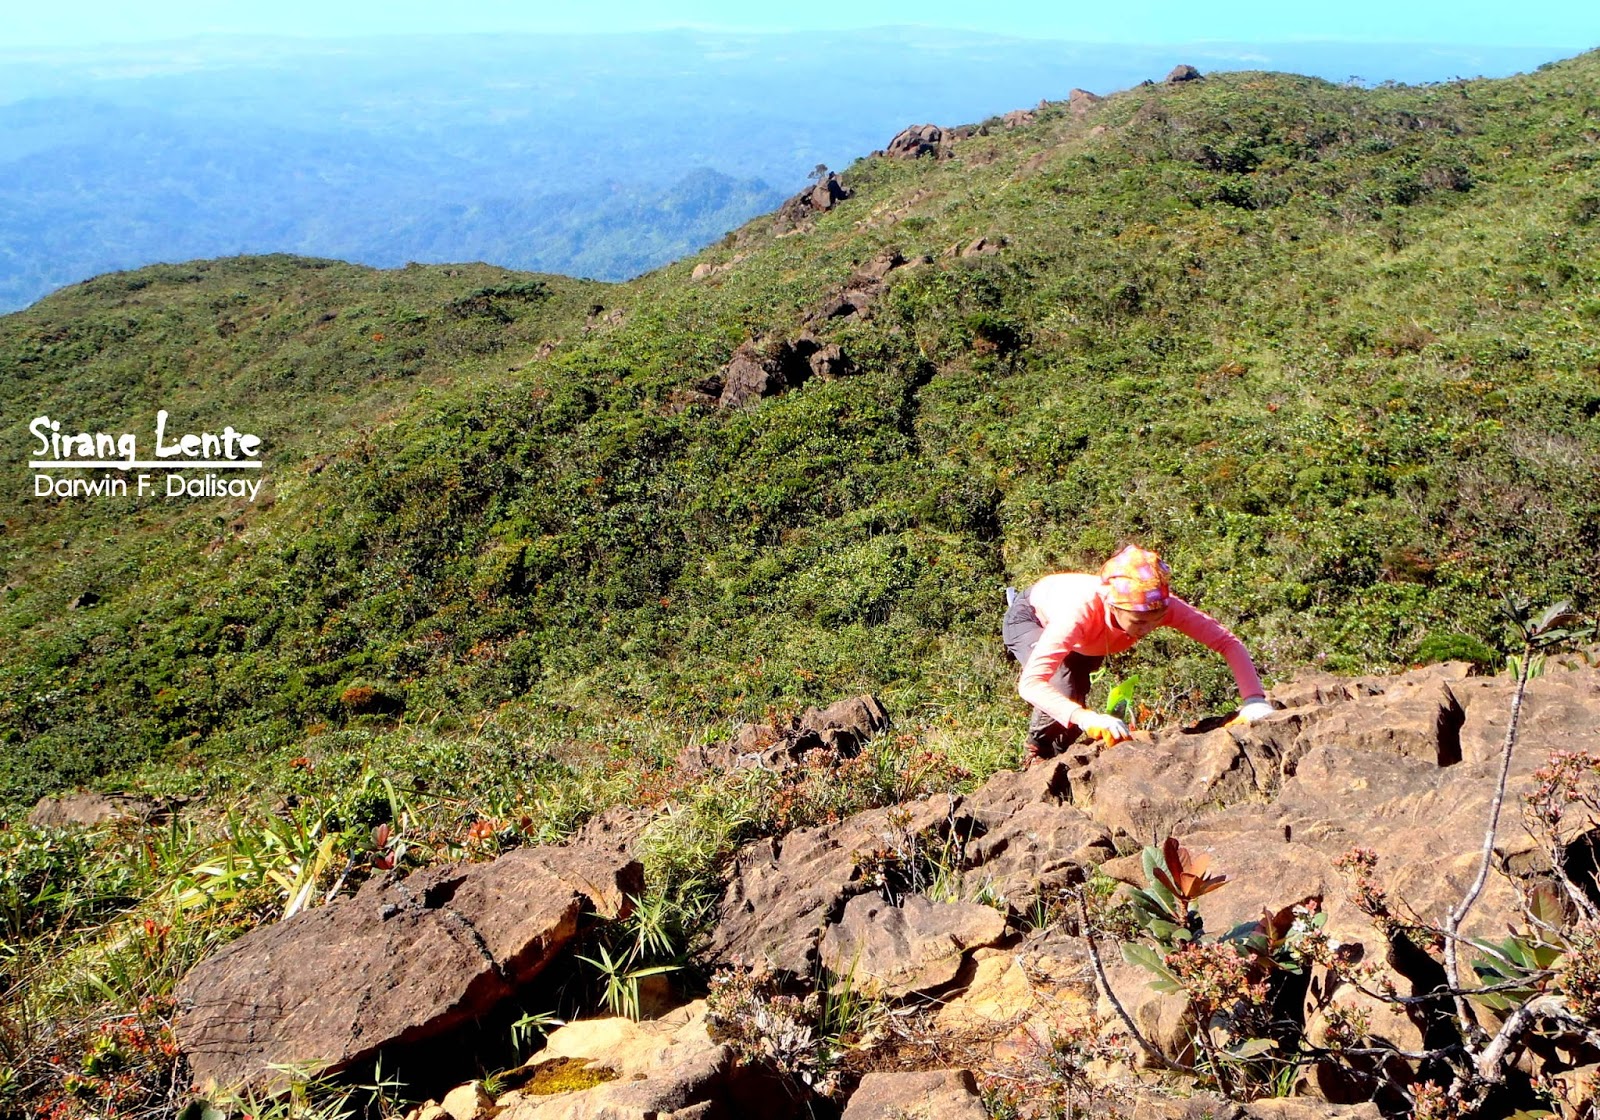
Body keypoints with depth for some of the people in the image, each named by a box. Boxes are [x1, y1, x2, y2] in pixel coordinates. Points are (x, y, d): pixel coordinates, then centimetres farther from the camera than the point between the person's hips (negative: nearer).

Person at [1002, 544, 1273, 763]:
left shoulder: (1160, 605, -36)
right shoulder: (1081, 612, -48)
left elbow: (1227, 642, -33)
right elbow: (1030, 683, -55)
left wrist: (1254, 700, -46)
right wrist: (1086, 718, -69)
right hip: (1029, 618, -5)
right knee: (1066, 691, -28)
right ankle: (1038, 751, 2)